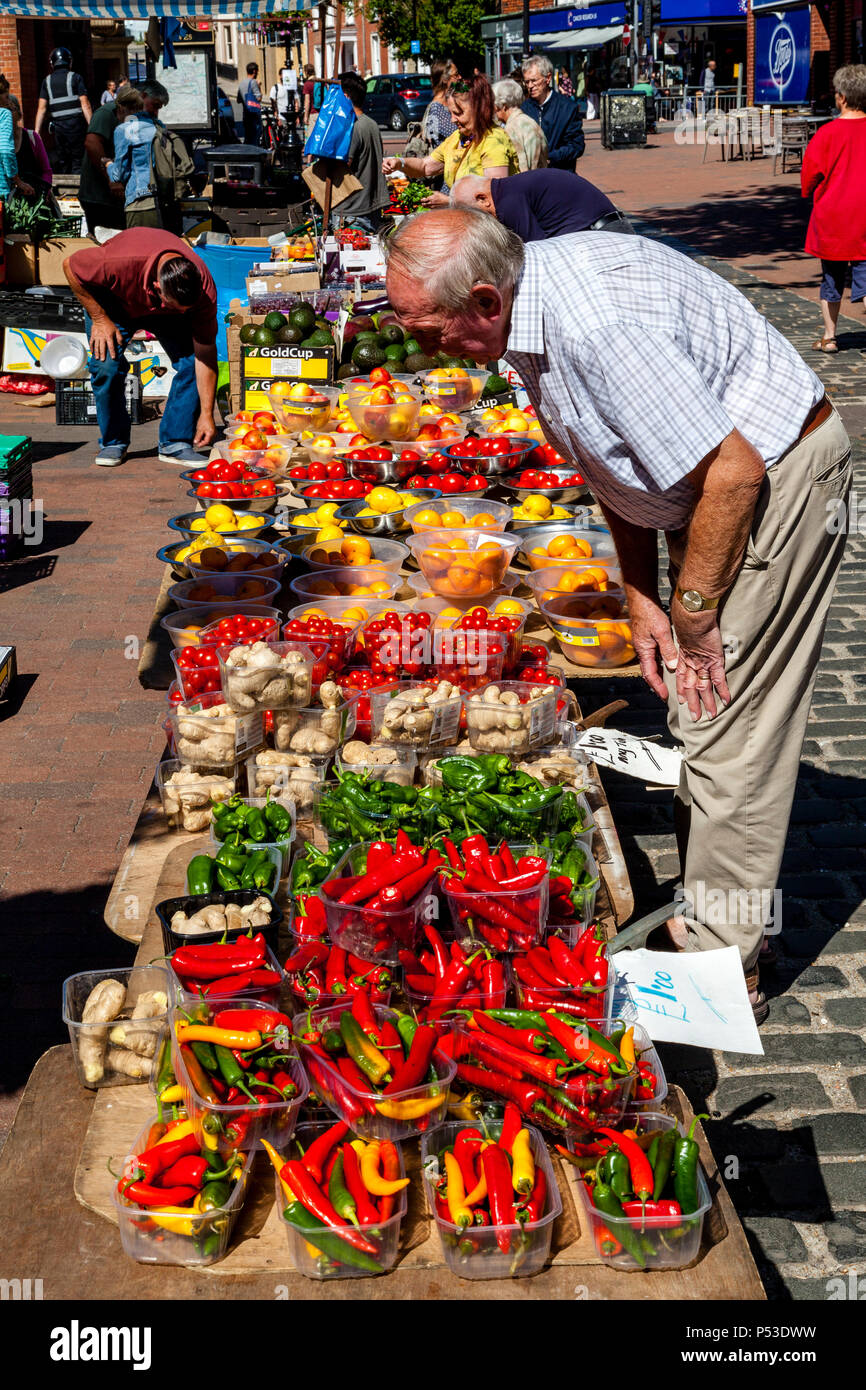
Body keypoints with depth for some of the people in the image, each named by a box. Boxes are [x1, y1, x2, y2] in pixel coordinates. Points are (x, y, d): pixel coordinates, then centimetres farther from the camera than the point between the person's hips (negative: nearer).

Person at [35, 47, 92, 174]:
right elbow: (85, 104, -7)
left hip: (58, 126, 3)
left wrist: (37, 132, 4)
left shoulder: (47, 81, 9)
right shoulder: (75, 78, 1)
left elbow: (41, 108, 4)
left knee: (62, 163, 10)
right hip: (76, 124, -3)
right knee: (78, 161, -2)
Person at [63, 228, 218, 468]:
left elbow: (206, 353, -26)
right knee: (106, 365, -21)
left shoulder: (203, 288, -35)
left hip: (163, 312, 2)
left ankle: (176, 444, -4)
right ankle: (113, 443, 1)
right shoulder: (120, 263, -44)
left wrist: (206, 414, -26)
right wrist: (99, 319, -23)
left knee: (192, 362, -19)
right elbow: (70, 265, -23)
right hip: (114, 300, -1)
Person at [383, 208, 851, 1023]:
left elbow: (735, 470, -29)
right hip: (712, 474, 10)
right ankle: (702, 917, 27)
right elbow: (618, 454, 11)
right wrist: (641, 598, 8)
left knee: (728, 733, -6)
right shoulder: (532, 306, -1)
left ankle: (722, 965, 7)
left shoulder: (598, 324, -32)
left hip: (779, 480, -10)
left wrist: (694, 614, -16)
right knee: (693, 719, 14)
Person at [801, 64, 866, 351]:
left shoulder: (827, 133, -11)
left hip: (831, 219, -1)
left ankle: (829, 337, 22)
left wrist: (810, 193, 16)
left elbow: (811, 171, -4)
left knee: (831, 279, 14)